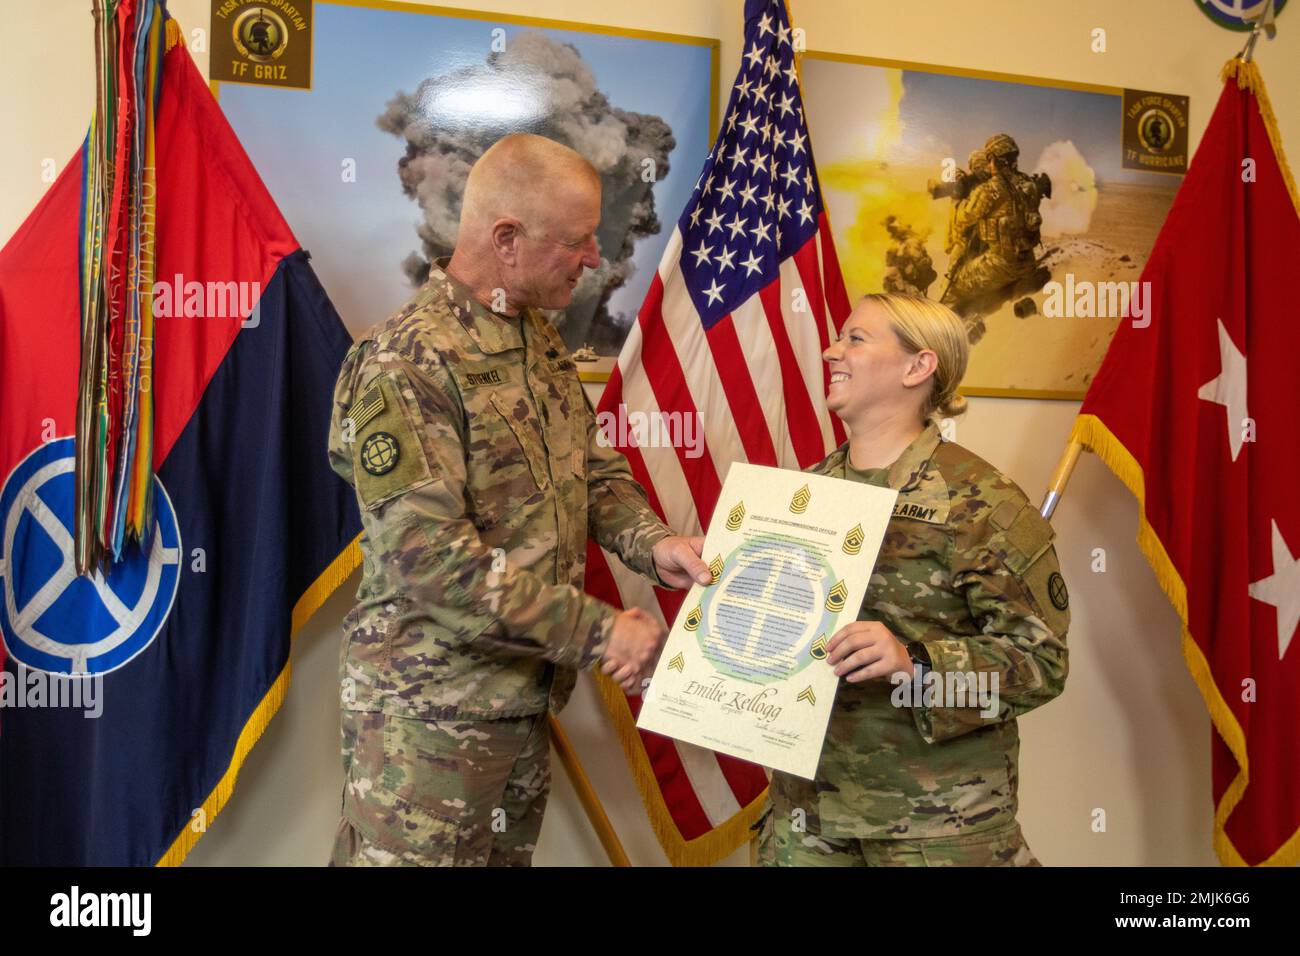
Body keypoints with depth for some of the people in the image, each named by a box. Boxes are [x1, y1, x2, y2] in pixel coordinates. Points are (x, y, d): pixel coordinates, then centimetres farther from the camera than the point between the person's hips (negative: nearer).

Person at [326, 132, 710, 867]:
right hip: (430, 714, -8)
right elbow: (434, 561, -26)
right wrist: (597, 632, -22)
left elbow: (592, 466, 13)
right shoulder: (406, 367, -21)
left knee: (510, 856, 20)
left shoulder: (540, 339, 7)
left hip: (527, 696, 8)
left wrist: (651, 542, -8)